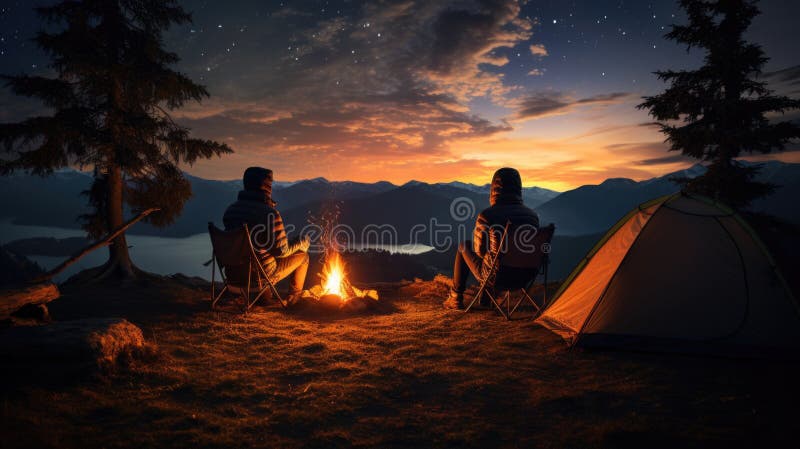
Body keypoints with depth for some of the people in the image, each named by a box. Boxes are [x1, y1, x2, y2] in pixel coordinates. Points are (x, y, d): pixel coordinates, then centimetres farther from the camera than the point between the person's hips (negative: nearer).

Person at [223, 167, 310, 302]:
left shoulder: (230, 210, -4)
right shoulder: (270, 214, -24)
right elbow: (282, 251, -19)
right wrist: (302, 242, 0)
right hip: (264, 273, -6)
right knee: (303, 255, 14)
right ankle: (294, 296, 33)